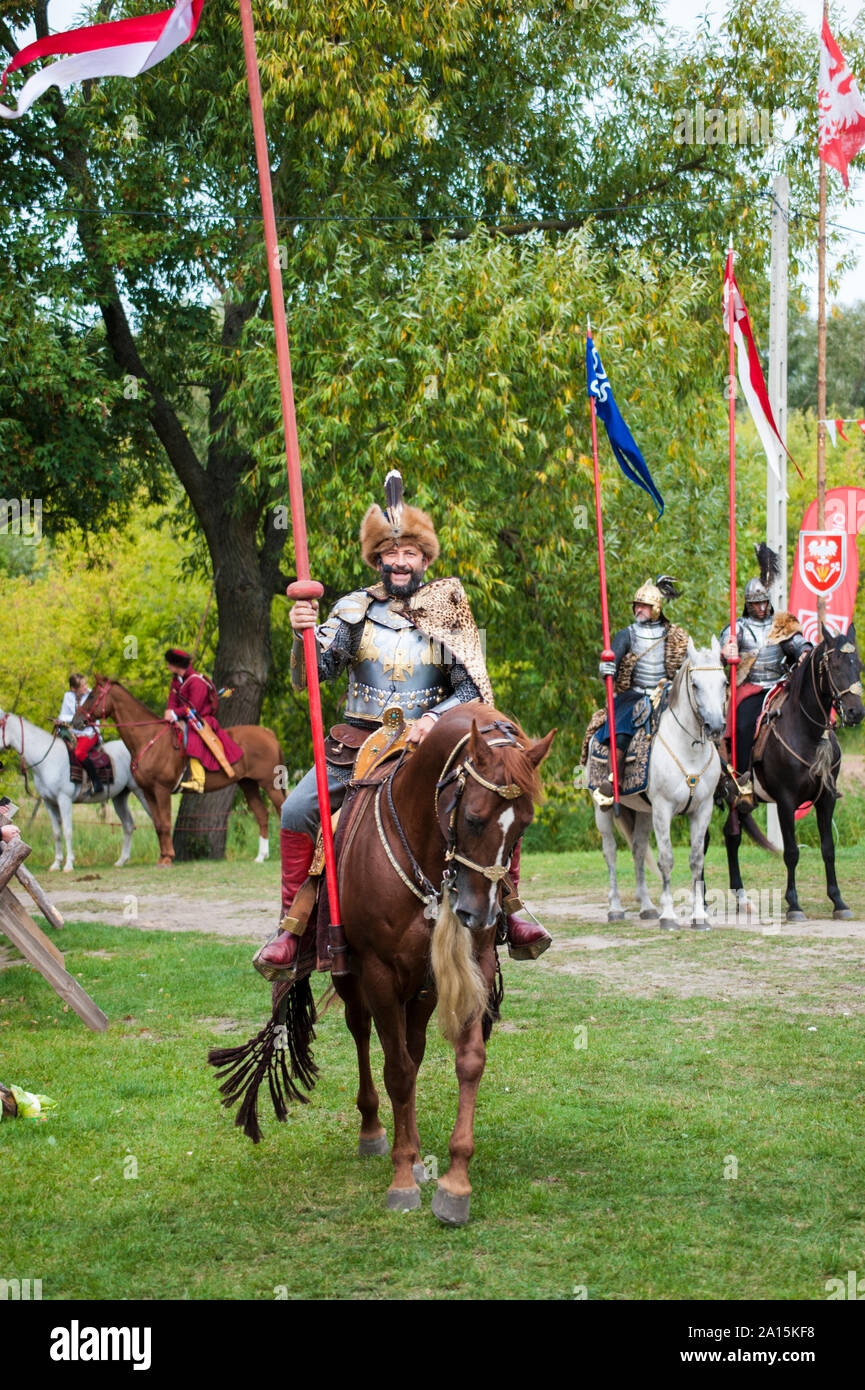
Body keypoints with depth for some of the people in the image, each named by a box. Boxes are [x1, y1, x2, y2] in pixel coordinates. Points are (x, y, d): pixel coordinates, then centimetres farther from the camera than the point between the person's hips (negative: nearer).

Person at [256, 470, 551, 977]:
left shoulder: (449, 612, 4)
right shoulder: (356, 610, 4)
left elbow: (472, 691, -1)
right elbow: (309, 676, -3)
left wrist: (434, 718, -20)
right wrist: (304, 636, -23)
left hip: (430, 743, 0)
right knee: (298, 809, -21)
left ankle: (508, 912, -1)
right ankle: (291, 928, -9)